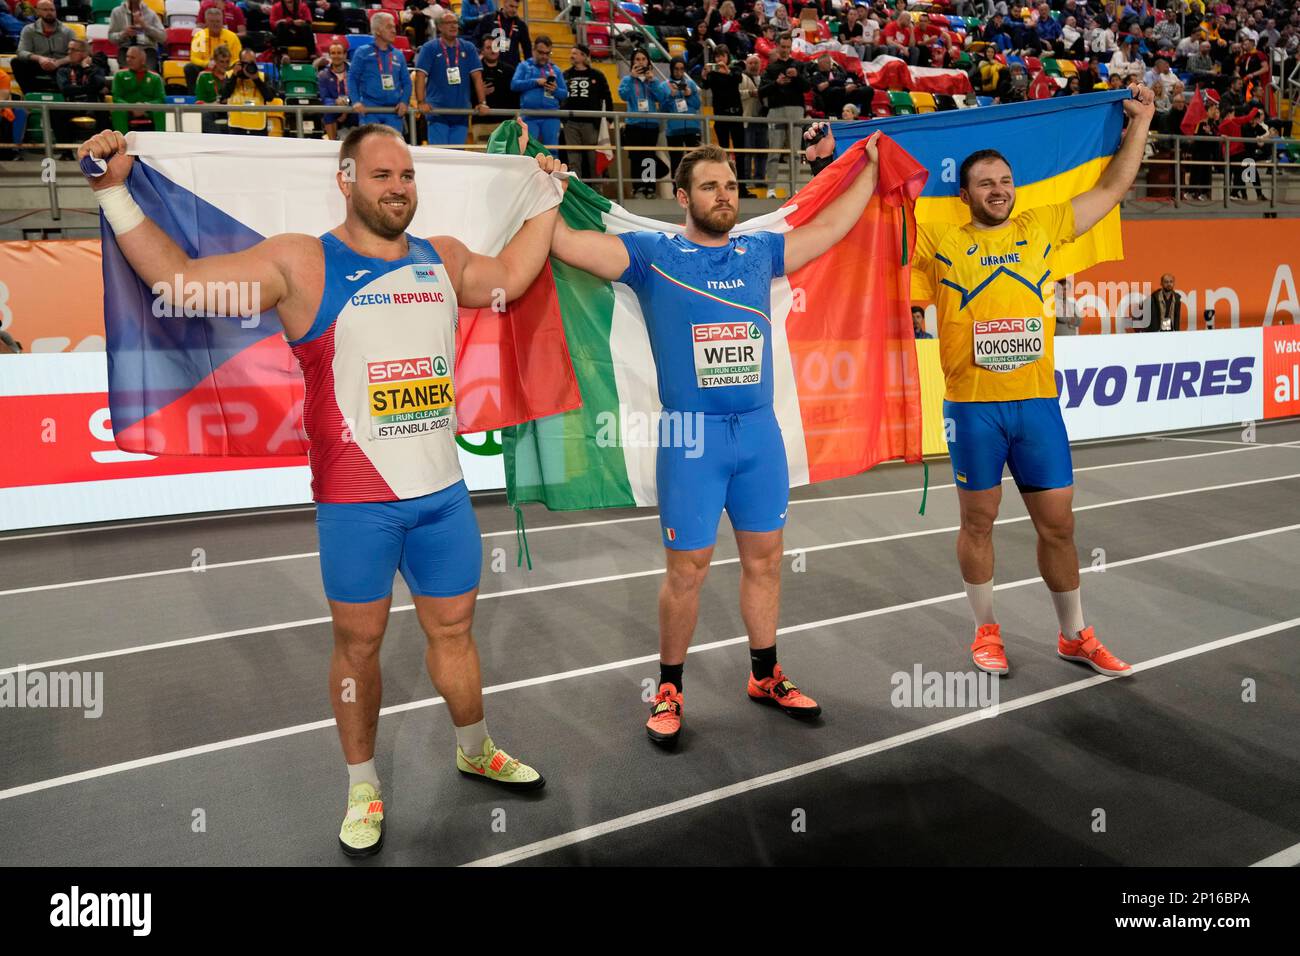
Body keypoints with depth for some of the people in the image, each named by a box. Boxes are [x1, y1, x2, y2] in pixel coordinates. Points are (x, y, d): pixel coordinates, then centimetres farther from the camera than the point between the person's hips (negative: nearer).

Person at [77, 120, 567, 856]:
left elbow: (510, 278, 26)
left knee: (453, 628, 16)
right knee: (359, 640, 8)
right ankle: (364, 786, 28)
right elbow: (177, 277, -4)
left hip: (443, 489, 4)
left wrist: (547, 198, 30)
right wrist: (114, 191, -8)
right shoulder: (301, 263, -5)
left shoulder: (442, 259, 9)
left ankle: (476, 751, 39)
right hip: (356, 499, -4)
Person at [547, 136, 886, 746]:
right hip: (690, 434, -4)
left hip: (760, 429, 4)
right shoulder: (651, 255, 1)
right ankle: (669, 688, 19)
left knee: (764, 557, 12)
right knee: (687, 568, 1)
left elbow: (830, 227, 23)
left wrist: (869, 169, 28)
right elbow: (564, 242, -5)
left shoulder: (760, 252, 12)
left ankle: (765, 676, 29)